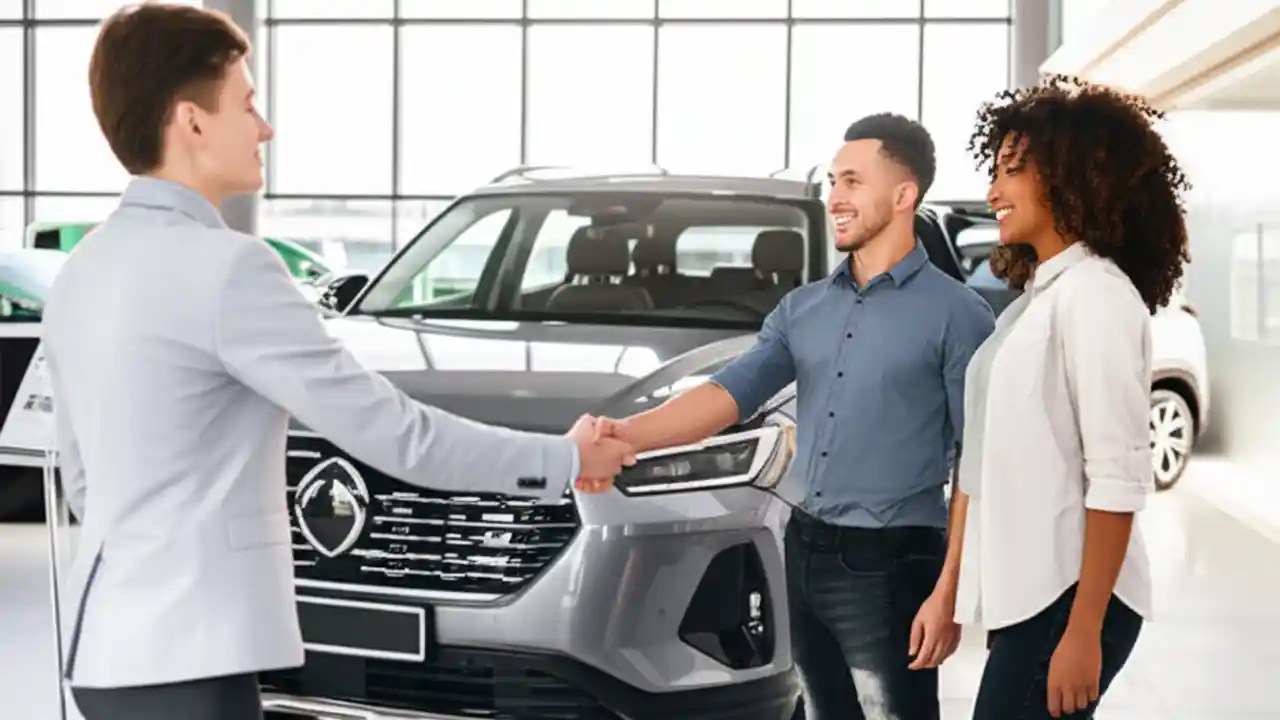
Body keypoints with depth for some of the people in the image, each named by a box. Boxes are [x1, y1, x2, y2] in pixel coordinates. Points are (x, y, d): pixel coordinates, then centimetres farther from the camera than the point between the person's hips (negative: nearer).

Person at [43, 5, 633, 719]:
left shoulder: (83, 272, 12)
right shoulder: (223, 267, -17)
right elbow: (384, 427, -15)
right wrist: (560, 461, -4)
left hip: (114, 647, 10)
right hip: (182, 658, -10)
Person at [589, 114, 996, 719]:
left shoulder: (954, 315, -7)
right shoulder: (801, 308, 10)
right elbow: (732, 391, -1)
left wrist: (949, 592, -15)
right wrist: (629, 433, -18)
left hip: (890, 564, -6)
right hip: (805, 553, 6)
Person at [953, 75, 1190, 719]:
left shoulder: (1094, 293, -11)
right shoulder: (1038, 292, 15)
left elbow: (1117, 478, -17)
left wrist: (1083, 632, -20)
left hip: (1065, 597, -8)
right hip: (1025, 592, 8)